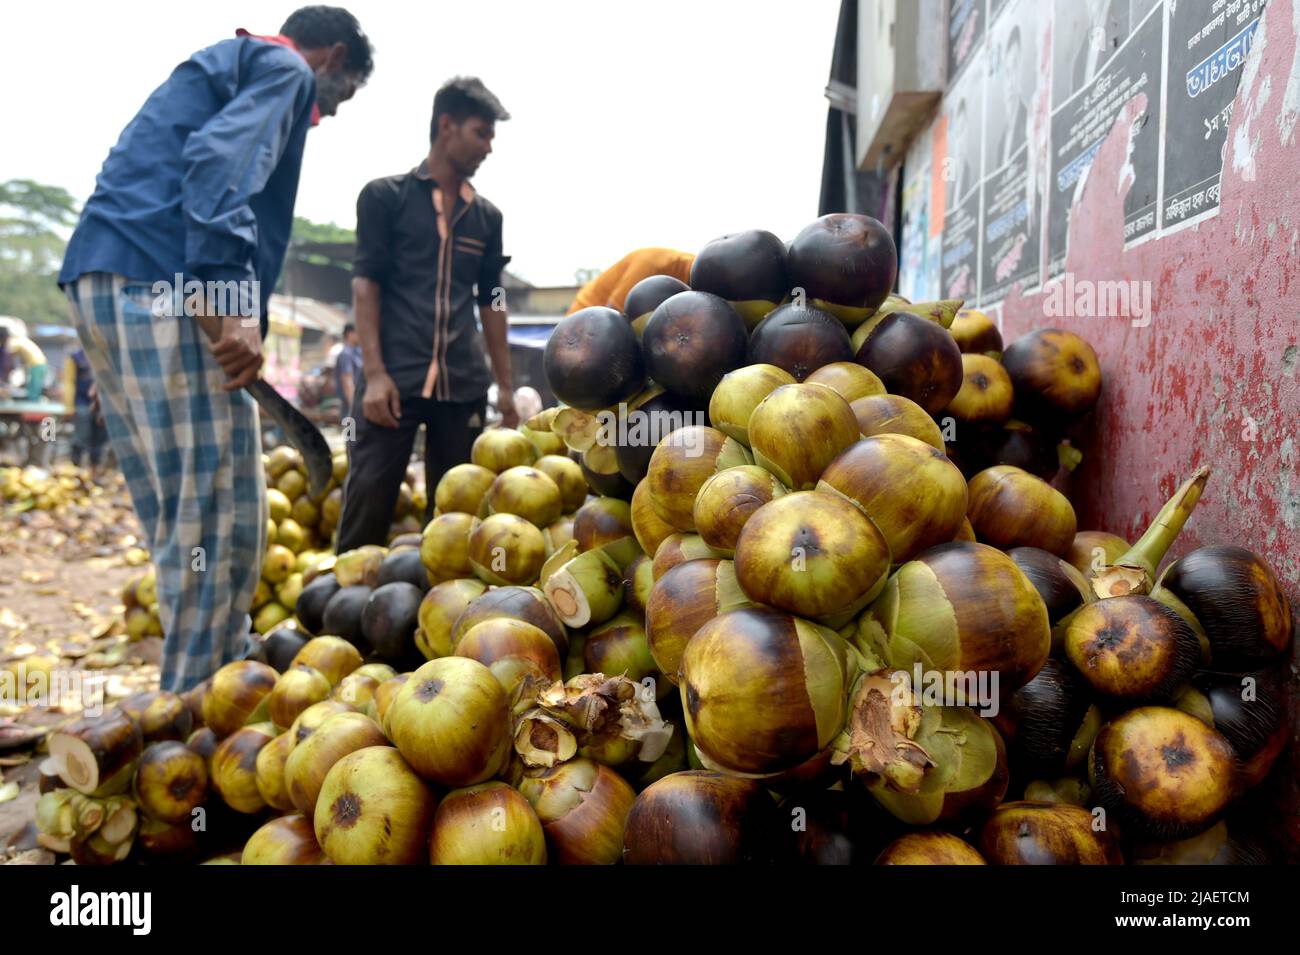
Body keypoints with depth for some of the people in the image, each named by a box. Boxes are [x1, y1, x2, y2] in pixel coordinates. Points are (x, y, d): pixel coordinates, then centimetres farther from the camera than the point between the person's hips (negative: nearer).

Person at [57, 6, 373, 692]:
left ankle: (219, 674, 21)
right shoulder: (284, 68, 4)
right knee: (217, 509, -6)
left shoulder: (210, 69, 34)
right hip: (170, 284, -10)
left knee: (177, 511, 12)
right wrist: (238, 309, -24)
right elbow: (223, 163, -15)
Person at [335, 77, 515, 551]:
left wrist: (505, 384, 13)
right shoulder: (385, 196, 5)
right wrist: (374, 373, -11)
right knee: (367, 505, -4)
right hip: (395, 378, -4)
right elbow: (365, 284, 0)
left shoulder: (486, 216, 16)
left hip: (464, 386, 4)